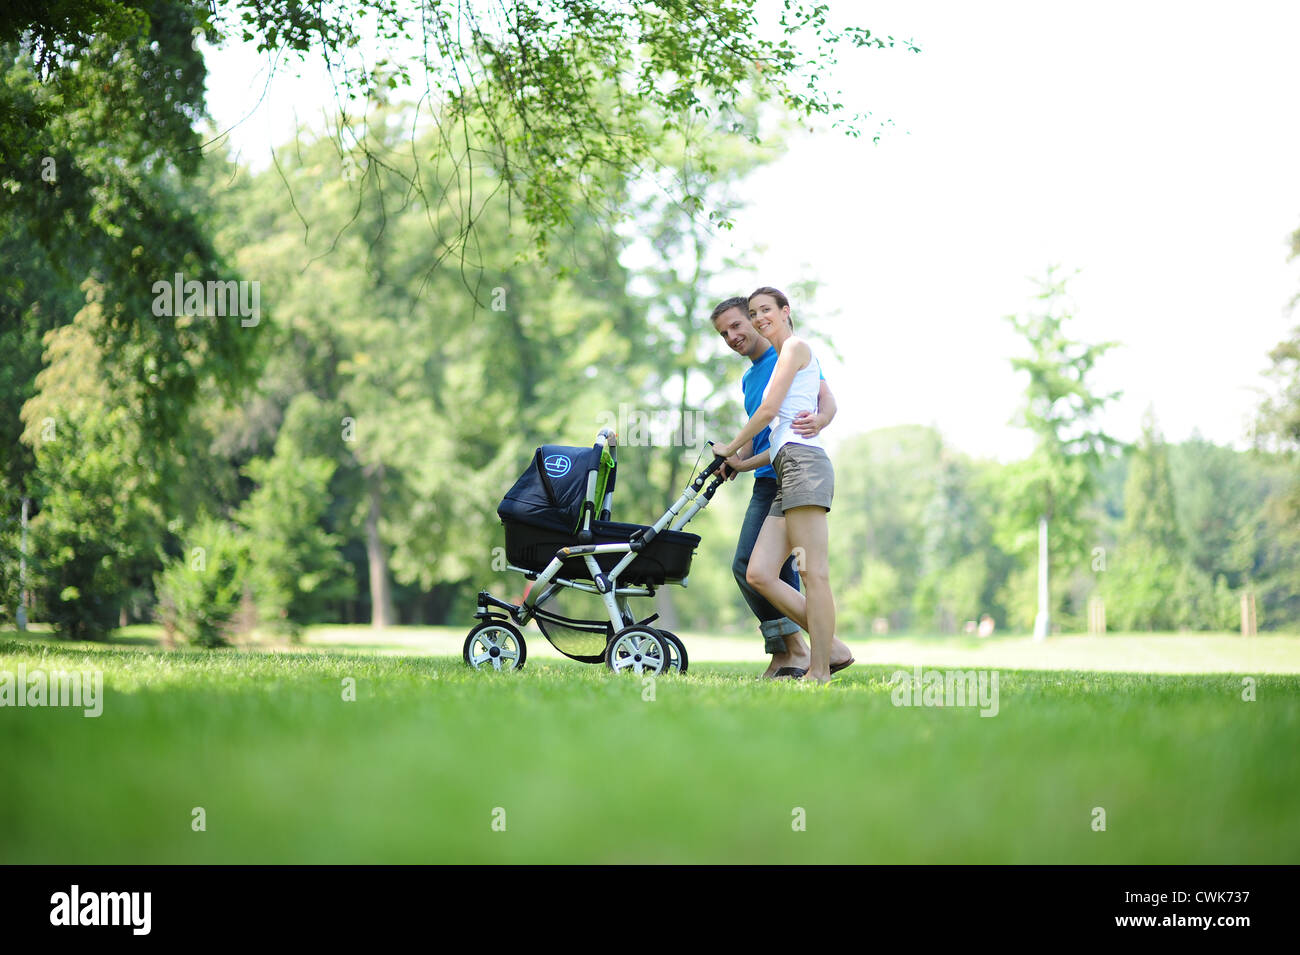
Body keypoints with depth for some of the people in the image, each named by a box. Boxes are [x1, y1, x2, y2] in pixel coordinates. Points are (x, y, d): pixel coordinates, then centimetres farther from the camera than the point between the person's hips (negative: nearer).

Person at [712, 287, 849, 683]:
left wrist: (730, 448, 10)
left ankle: (819, 671, -15)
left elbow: (768, 410, -3)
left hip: (803, 463, -10)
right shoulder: (784, 361, 31)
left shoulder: (795, 346, 4)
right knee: (759, 574, -1)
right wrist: (743, 464, 22)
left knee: (814, 573, -12)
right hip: (787, 469, 10)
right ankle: (833, 647, 1)